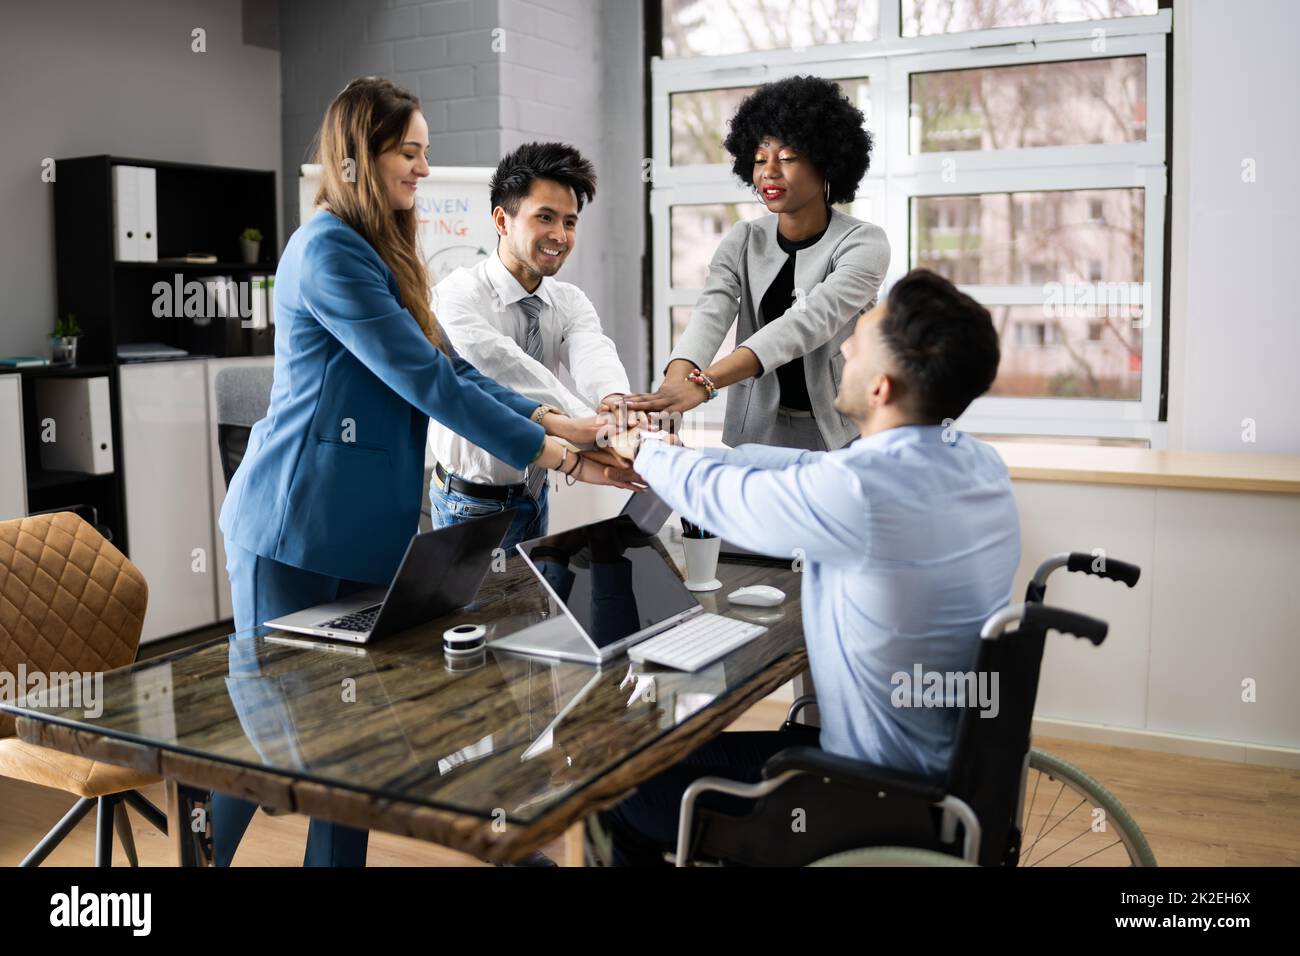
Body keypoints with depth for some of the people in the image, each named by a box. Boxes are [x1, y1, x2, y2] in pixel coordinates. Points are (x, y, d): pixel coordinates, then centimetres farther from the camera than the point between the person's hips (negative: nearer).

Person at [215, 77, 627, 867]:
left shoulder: (384, 256, 14)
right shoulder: (328, 251, -15)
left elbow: (452, 368, 11)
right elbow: (423, 380, -20)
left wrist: (550, 419, -1)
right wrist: (546, 453, -16)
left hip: (365, 526, 9)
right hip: (298, 525, -9)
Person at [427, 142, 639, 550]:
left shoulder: (570, 303, -4)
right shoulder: (460, 293, -21)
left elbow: (592, 353, -25)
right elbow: (498, 362, -39)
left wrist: (614, 402, -50)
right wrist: (589, 428, -53)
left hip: (534, 496, 6)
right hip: (471, 505, -6)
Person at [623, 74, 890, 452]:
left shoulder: (864, 243, -8)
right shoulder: (742, 241, 4)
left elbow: (808, 322, -24)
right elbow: (709, 315, -14)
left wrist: (703, 383, -38)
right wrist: (673, 384, -36)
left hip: (837, 438, -2)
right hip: (752, 437, 3)